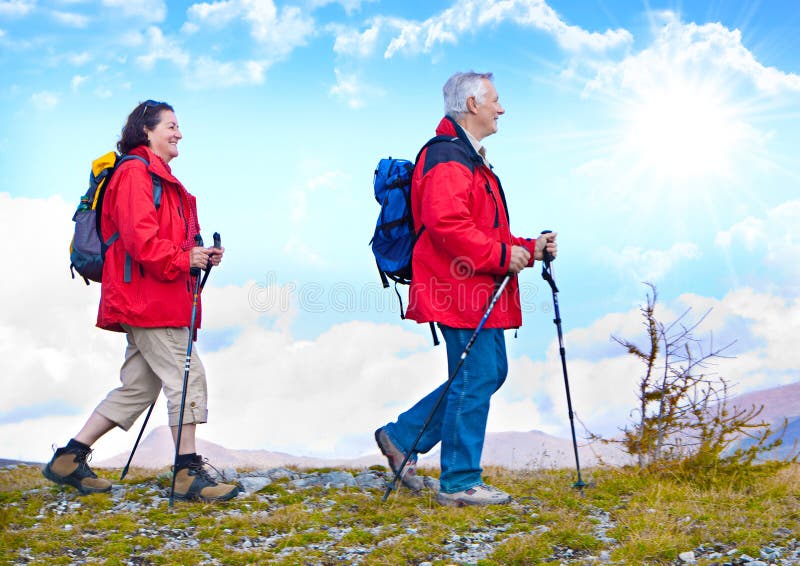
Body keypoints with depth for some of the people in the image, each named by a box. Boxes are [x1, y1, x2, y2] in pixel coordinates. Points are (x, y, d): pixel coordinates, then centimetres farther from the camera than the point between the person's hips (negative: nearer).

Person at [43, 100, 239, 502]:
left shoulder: (161, 178, 24)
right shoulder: (135, 172, -9)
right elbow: (141, 239, -19)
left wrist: (201, 255, 8)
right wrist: (184, 259, -13)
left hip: (156, 299, 10)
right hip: (147, 299, -10)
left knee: (139, 386, 11)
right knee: (188, 377, -9)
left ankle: (70, 458, 16)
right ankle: (188, 475, -4)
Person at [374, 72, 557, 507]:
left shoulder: (470, 159, 23)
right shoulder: (447, 158, -13)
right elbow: (447, 225, -26)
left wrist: (527, 248, 13)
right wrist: (504, 255, -21)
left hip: (478, 289, 11)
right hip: (461, 290, -11)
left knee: (490, 373, 15)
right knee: (475, 380, -6)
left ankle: (402, 437, 22)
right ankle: (460, 483, 4)